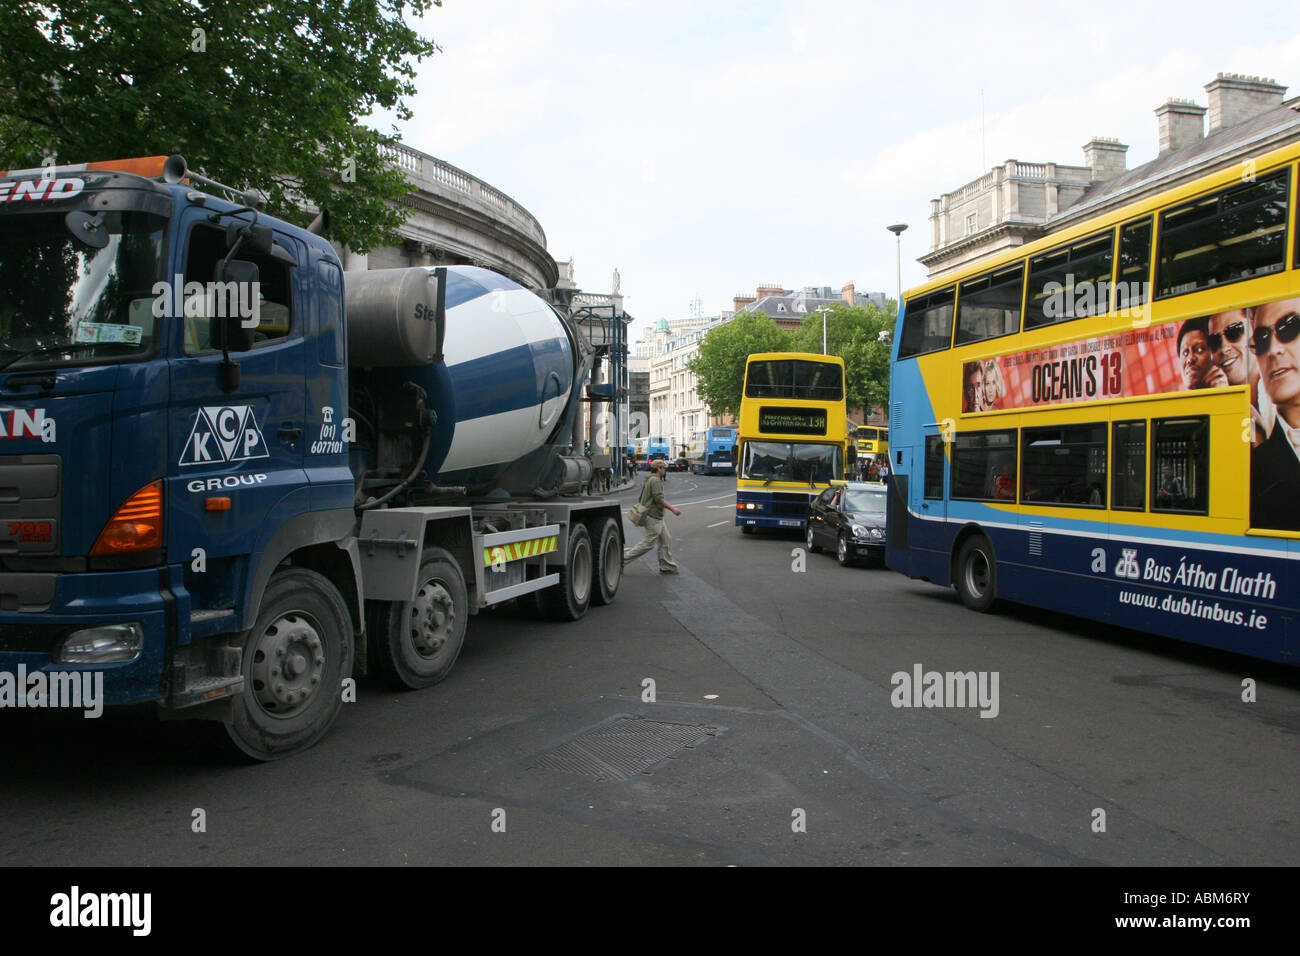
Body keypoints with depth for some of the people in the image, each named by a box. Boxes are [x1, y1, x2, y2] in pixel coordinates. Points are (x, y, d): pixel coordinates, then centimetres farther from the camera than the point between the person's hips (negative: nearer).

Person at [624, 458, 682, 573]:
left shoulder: (649, 479, 15)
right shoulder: (655, 480, -17)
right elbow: (659, 499, -23)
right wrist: (673, 509, -18)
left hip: (658, 517, 11)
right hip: (653, 517, -11)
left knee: (666, 540, 11)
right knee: (648, 543, -5)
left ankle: (666, 567, 14)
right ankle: (624, 557, 1)